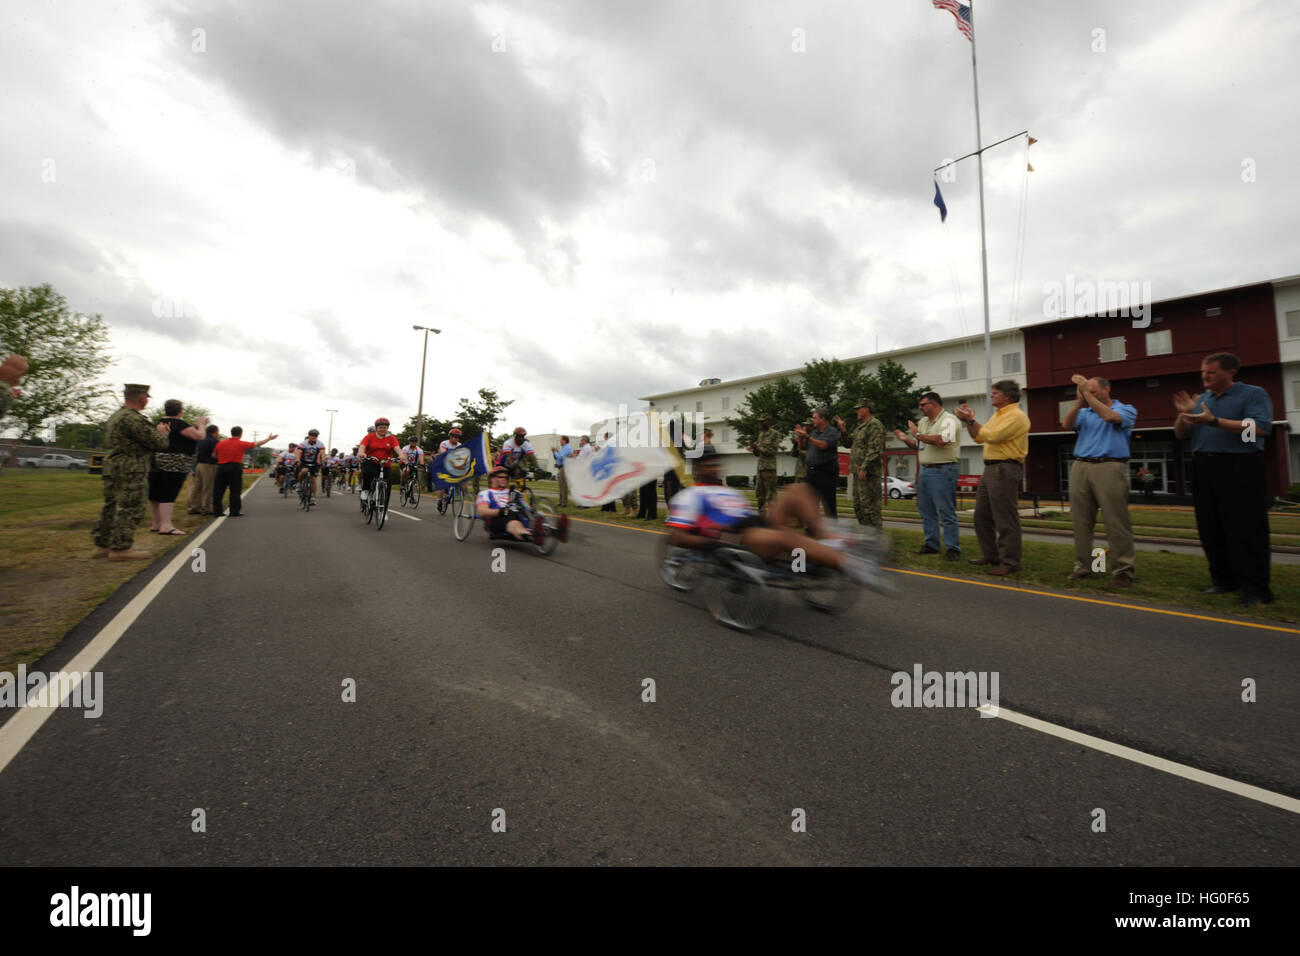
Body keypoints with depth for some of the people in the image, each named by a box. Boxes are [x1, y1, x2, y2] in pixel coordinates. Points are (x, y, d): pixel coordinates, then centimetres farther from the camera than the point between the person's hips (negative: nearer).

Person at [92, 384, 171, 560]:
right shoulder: (133, 419, -17)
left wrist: (157, 432, 11)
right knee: (130, 509, -6)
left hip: (112, 468, 11)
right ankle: (120, 548, -4)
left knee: (112, 506, 15)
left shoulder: (115, 416, 16)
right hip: (129, 472, -11)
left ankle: (102, 545, 21)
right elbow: (158, 443, -14)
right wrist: (162, 433, 6)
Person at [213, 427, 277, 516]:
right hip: (235, 468, -4)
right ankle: (234, 511, 1)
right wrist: (269, 439, 19)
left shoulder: (220, 443, 8)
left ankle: (217, 511, 9)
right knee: (235, 491, 1)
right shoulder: (242, 444, -3)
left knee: (218, 490, 9)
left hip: (221, 467, 4)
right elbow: (257, 444, 6)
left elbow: (213, 455, 10)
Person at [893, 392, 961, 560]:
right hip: (925, 470, 9)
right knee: (926, 511, 12)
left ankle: (953, 548, 2)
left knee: (946, 512, -6)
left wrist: (918, 435, -15)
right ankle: (931, 544, 21)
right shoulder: (923, 422, 17)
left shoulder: (948, 419, -9)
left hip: (942, 470, -9)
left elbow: (941, 440, -26)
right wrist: (905, 439, 8)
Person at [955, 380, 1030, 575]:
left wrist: (970, 420, -14)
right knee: (982, 514, 13)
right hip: (990, 468, 10)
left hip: (1005, 469, -10)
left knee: (1006, 519, -5)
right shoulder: (998, 415, 20)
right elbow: (979, 437, 21)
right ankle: (990, 555, 24)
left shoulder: (1016, 415, -11)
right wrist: (969, 420, 9)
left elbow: (992, 436, -21)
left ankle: (1010, 562, 2)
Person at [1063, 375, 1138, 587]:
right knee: (1081, 521, 5)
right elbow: (1067, 425, 0)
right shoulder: (1085, 412, 19)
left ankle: (1123, 569, 1)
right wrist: (1079, 401, -8)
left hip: (1110, 468, -4)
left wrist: (1087, 392, -11)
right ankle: (1082, 565, 11)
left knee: (1116, 522, -5)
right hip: (1080, 467, 4)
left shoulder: (1126, 410, 9)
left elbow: (1109, 416, -13)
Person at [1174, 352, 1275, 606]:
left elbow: (1259, 429, -16)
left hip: (1240, 470, -6)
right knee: (1210, 529, 9)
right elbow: (1180, 434, 12)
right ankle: (1223, 580, 19)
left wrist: (1214, 421, -21)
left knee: (1245, 531, -5)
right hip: (1204, 468, 6)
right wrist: (1185, 414, -5)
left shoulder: (1253, 394, -2)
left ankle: (1255, 588, 1)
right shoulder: (1201, 399, 14)